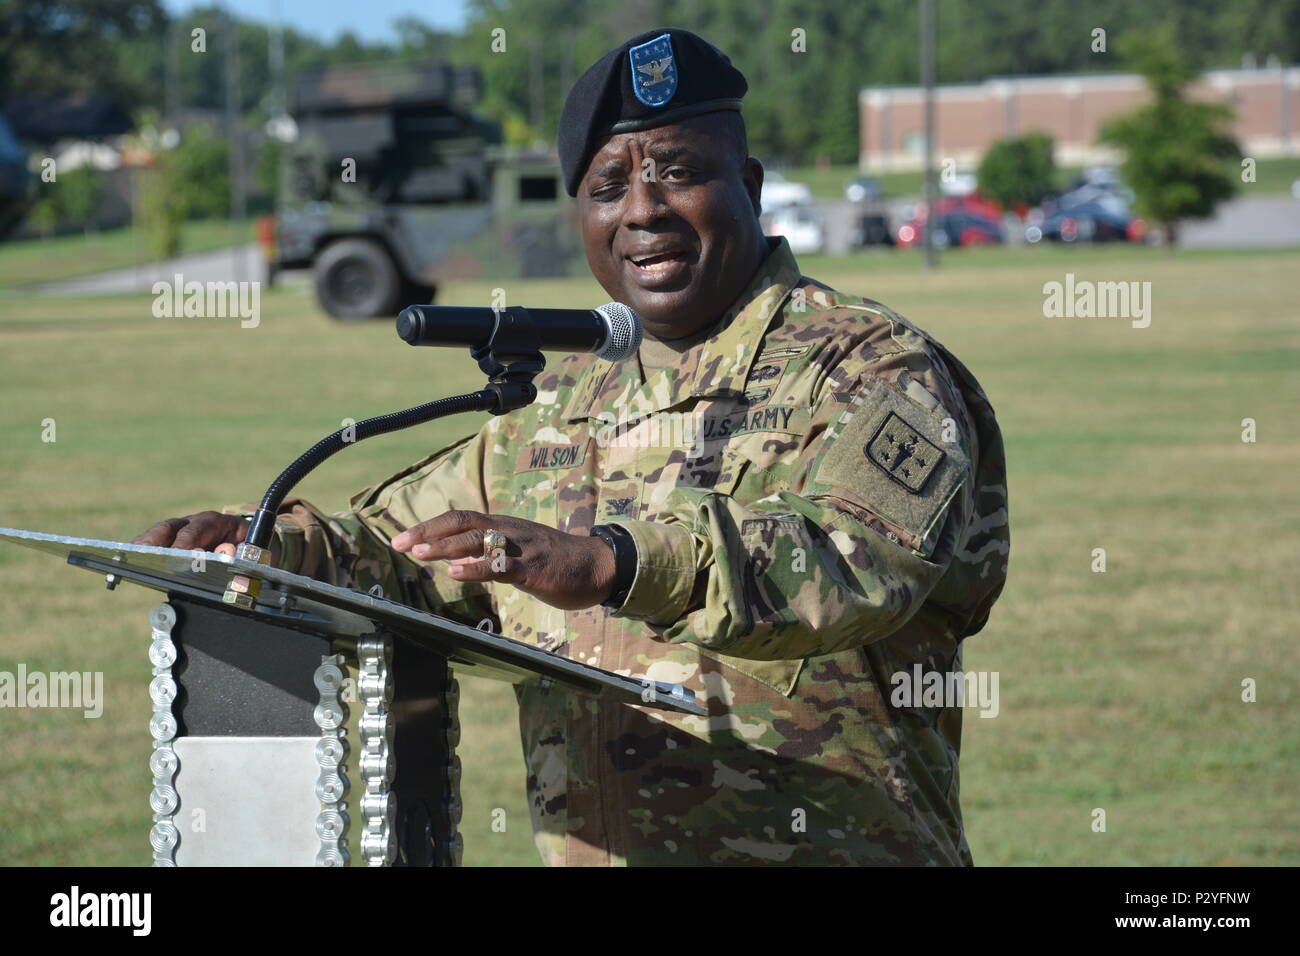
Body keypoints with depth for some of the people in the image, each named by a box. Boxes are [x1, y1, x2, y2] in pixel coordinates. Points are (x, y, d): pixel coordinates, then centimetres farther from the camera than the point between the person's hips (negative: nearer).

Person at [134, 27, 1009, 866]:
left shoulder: (870, 368, -1)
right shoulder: (559, 408, 20)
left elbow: (852, 557, -20)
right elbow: (399, 555, 27)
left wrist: (615, 565, -33)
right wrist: (279, 546, 6)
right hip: (583, 849, 5)